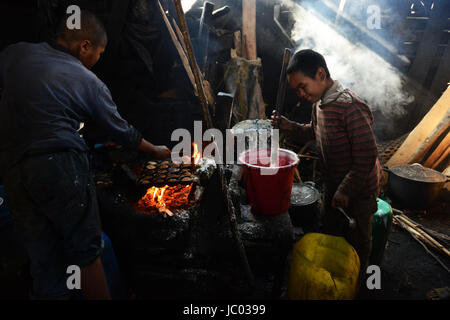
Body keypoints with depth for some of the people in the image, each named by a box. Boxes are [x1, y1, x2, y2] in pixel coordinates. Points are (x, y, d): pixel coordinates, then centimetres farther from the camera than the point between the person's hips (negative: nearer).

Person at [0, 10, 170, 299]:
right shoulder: (90, 83, -1)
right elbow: (122, 131, 8)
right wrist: (157, 151, 22)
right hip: (60, 167, -5)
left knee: (44, 261, 14)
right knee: (86, 251, 9)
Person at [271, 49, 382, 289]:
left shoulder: (351, 107, -28)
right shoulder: (319, 103, 0)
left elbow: (367, 156, -27)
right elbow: (313, 132, 17)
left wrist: (346, 190, -21)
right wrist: (290, 127, -1)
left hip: (359, 189, -8)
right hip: (333, 185, 8)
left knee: (356, 241, 12)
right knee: (328, 233, 21)